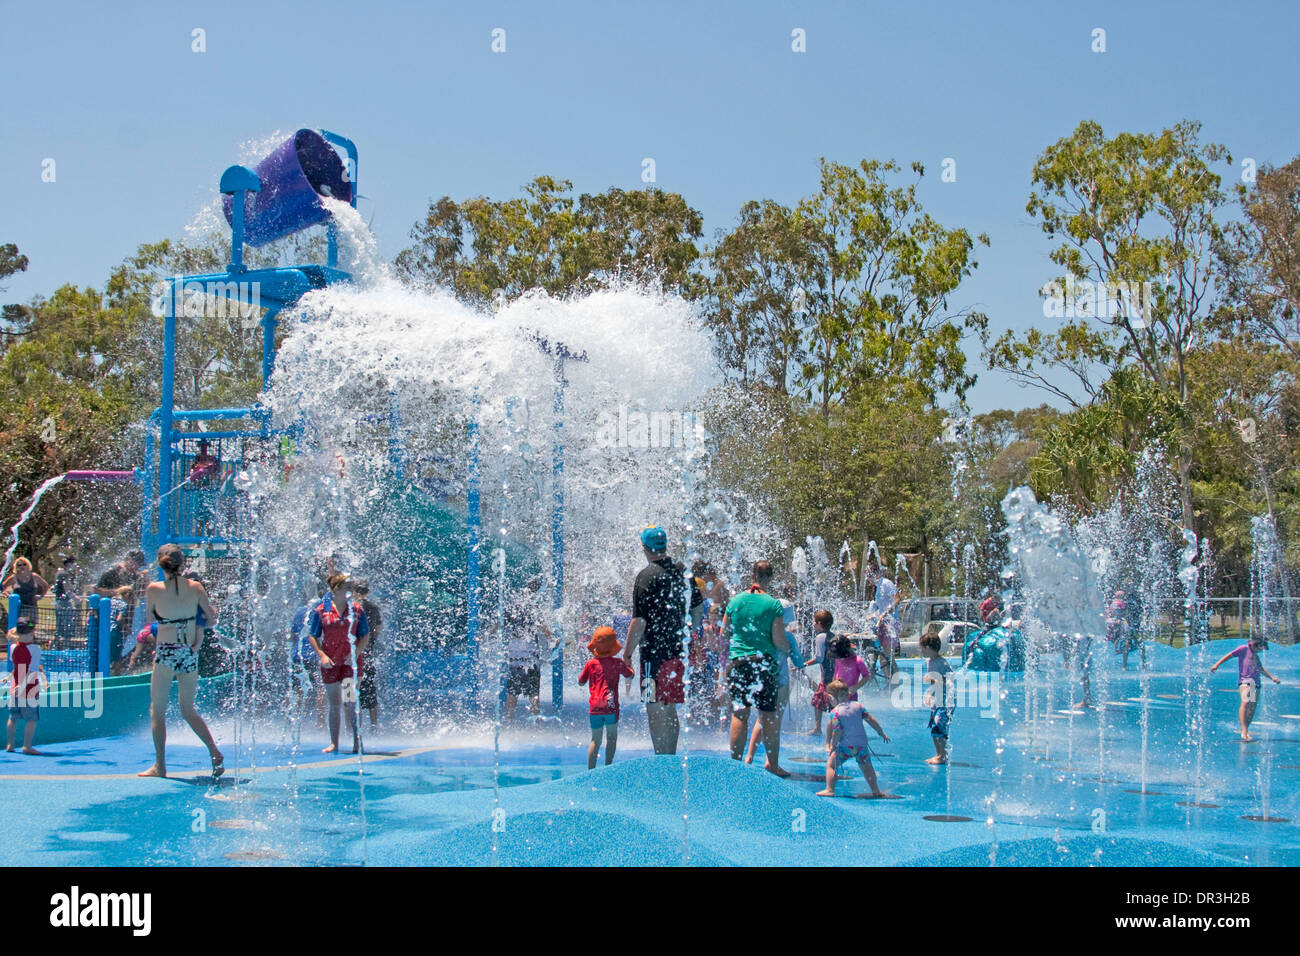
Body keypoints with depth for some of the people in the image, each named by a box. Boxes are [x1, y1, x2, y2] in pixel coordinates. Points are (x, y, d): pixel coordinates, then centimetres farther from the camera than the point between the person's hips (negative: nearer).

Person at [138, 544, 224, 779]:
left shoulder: (154, 589, -7)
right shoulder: (195, 587, -2)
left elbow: (149, 617, 8)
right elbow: (212, 618, 5)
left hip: (166, 652, -3)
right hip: (191, 654, 4)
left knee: (157, 710, 7)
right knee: (188, 709, 16)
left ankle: (160, 765, 5)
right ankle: (214, 751, 0)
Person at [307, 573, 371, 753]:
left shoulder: (357, 609, 1)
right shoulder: (321, 610, 1)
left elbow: (365, 635, 3)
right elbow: (312, 636, 3)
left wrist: (356, 653, -12)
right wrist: (322, 655, -10)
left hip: (351, 660, -1)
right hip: (330, 662, 1)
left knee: (350, 702, -6)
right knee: (333, 704, 7)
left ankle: (357, 742, -2)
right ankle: (334, 743, 14)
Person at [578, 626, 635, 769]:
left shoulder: (590, 663, 2)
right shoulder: (617, 663, -2)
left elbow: (581, 682, 11)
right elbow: (631, 675, 12)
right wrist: (627, 662, 28)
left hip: (594, 707, 2)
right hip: (610, 705, -2)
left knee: (595, 740, 10)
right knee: (612, 737, 11)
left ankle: (590, 769, 3)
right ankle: (608, 767, 5)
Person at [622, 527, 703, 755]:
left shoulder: (647, 576, -13)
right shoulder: (682, 571, 8)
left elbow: (639, 621, -16)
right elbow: (698, 609, 17)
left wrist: (627, 652, -8)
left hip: (655, 652, -7)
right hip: (678, 651, 7)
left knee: (656, 712, -4)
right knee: (670, 711, 17)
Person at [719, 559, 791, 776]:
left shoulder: (735, 601, 4)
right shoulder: (773, 604, -5)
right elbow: (778, 641, -6)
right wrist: (788, 649, 15)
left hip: (738, 662, 2)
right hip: (764, 663, -2)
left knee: (739, 715, 6)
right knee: (769, 716, 6)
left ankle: (735, 763, 6)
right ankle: (773, 764, 11)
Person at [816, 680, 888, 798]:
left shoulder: (835, 712, -10)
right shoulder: (857, 705, 4)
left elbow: (837, 732, -16)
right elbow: (870, 719, 6)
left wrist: (833, 745, -2)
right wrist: (881, 733, 15)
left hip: (846, 745, -5)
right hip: (862, 743, 5)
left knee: (831, 765, 5)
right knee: (866, 767, 22)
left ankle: (829, 790, -6)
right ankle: (876, 791, 23)